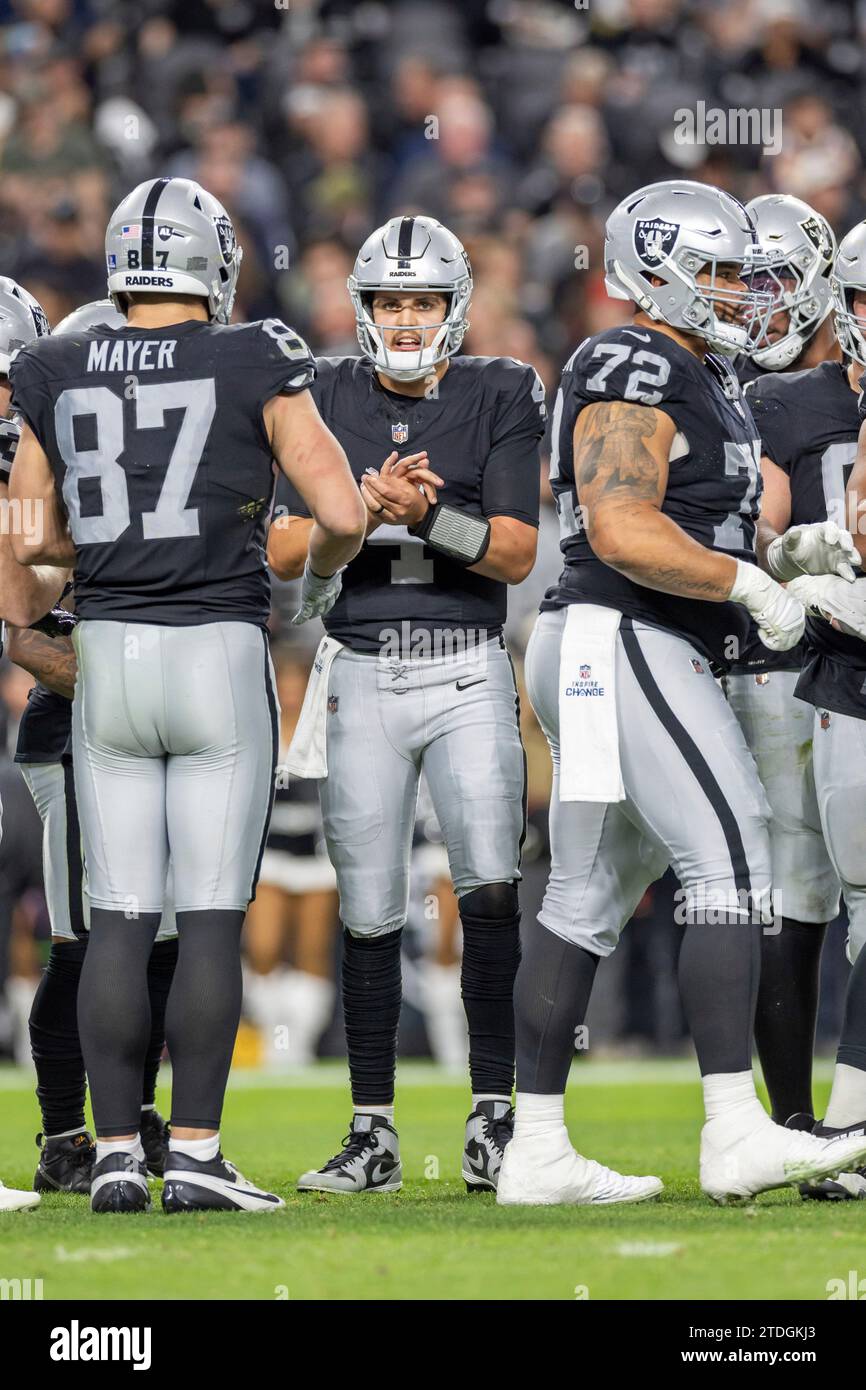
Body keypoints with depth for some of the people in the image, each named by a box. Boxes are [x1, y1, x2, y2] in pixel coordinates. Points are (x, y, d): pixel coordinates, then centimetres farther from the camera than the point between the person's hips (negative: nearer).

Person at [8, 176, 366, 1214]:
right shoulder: (254, 366, -5)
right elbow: (341, 512, -8)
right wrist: (319, 575, 14)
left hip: (108, 657, 3)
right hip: (221, 657, -3)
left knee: (118, 918, 6)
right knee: (213, 917, 0)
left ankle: (116, 1154, 3)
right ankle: (195, 1155, -3)